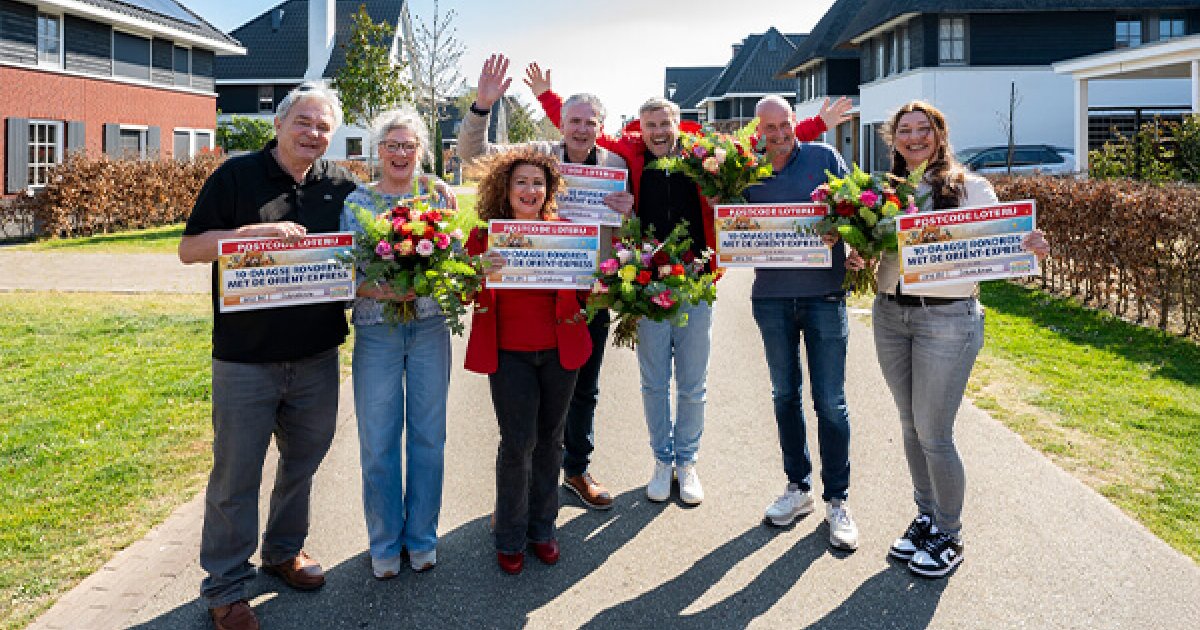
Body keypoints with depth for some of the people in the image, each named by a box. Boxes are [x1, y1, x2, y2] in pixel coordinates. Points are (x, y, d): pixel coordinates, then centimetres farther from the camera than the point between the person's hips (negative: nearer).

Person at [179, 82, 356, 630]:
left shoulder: (340, 184, 6)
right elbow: (190, 248, -6)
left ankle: (284, 550, 39)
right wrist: (257, 230, -20)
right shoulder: (238, 175, -3)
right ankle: (225, 586, 20)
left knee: (304, 459, 18)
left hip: (317, 355, 4)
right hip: (245, 357, -4)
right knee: (236, 473, 5)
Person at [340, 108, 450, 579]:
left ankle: (421, 536, 26)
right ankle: (385, 542, 24)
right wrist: (379, 289, -22)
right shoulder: (357, 202, 2)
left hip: (430, 328, 1)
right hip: (376, 331, -1)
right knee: (378, 443, 5)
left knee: (428, 436, 9)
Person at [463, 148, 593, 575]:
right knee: (518, 442, -2)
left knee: (550, 439, 11)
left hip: (559, 350, 2)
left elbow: (583, 290, 8)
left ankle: (542, 528, 28)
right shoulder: (485, 234, -1)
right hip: (508, 352, -2)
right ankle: (510, 537, 17)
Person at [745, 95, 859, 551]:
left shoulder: (825, 157, 3)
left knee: (830, 401, 0)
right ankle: (798, 487, 27)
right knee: (785, 395, 12)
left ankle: (837, 500, 13)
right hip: (771, 295, 2)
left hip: (824, 294, -2)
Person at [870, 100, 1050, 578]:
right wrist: (858, 257, -10)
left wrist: (1028, 249, -28)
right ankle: (927, 516, 33)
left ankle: (949, 535, 19)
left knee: (934, 434, -1)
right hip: (890, 314, 5)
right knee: (910, 426, 14)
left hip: (946, 319, -5)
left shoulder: (970, 188, -3)